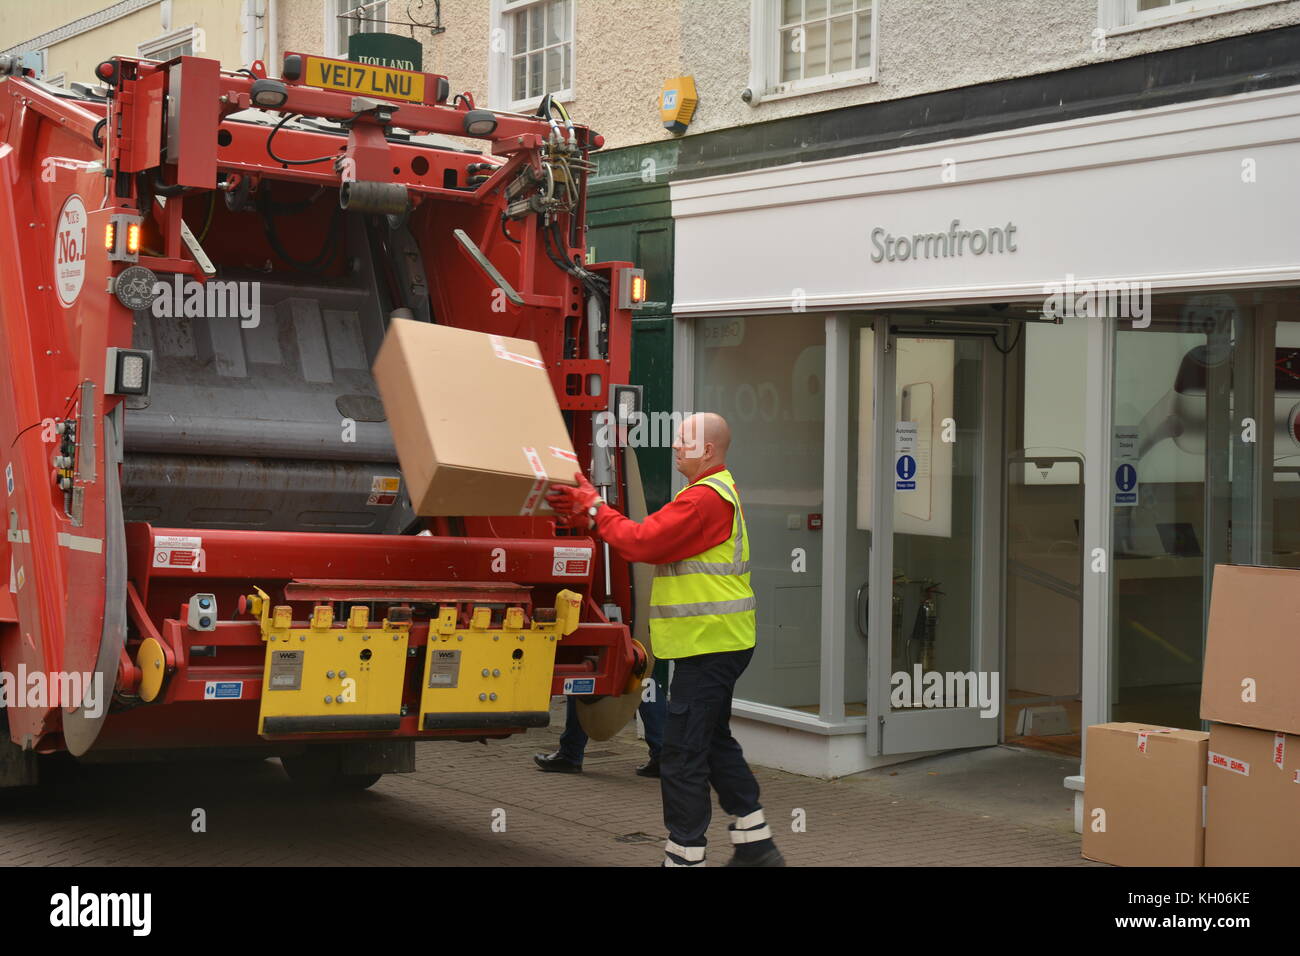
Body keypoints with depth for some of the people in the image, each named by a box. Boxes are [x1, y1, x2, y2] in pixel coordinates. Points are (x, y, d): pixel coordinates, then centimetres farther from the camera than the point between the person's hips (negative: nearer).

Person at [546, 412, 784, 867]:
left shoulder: (703, 498, -18)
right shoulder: (722, 490, 18)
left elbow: (641, 542, -22)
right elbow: (656, 539, 15)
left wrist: (594, 506, -10)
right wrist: (589, 508, 9)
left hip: (707, 643, -11)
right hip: (719, 642, 11)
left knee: (683, 754, -6)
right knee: (714, 742, 21)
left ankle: (685, 855, -1)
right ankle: (756, 845, 27)